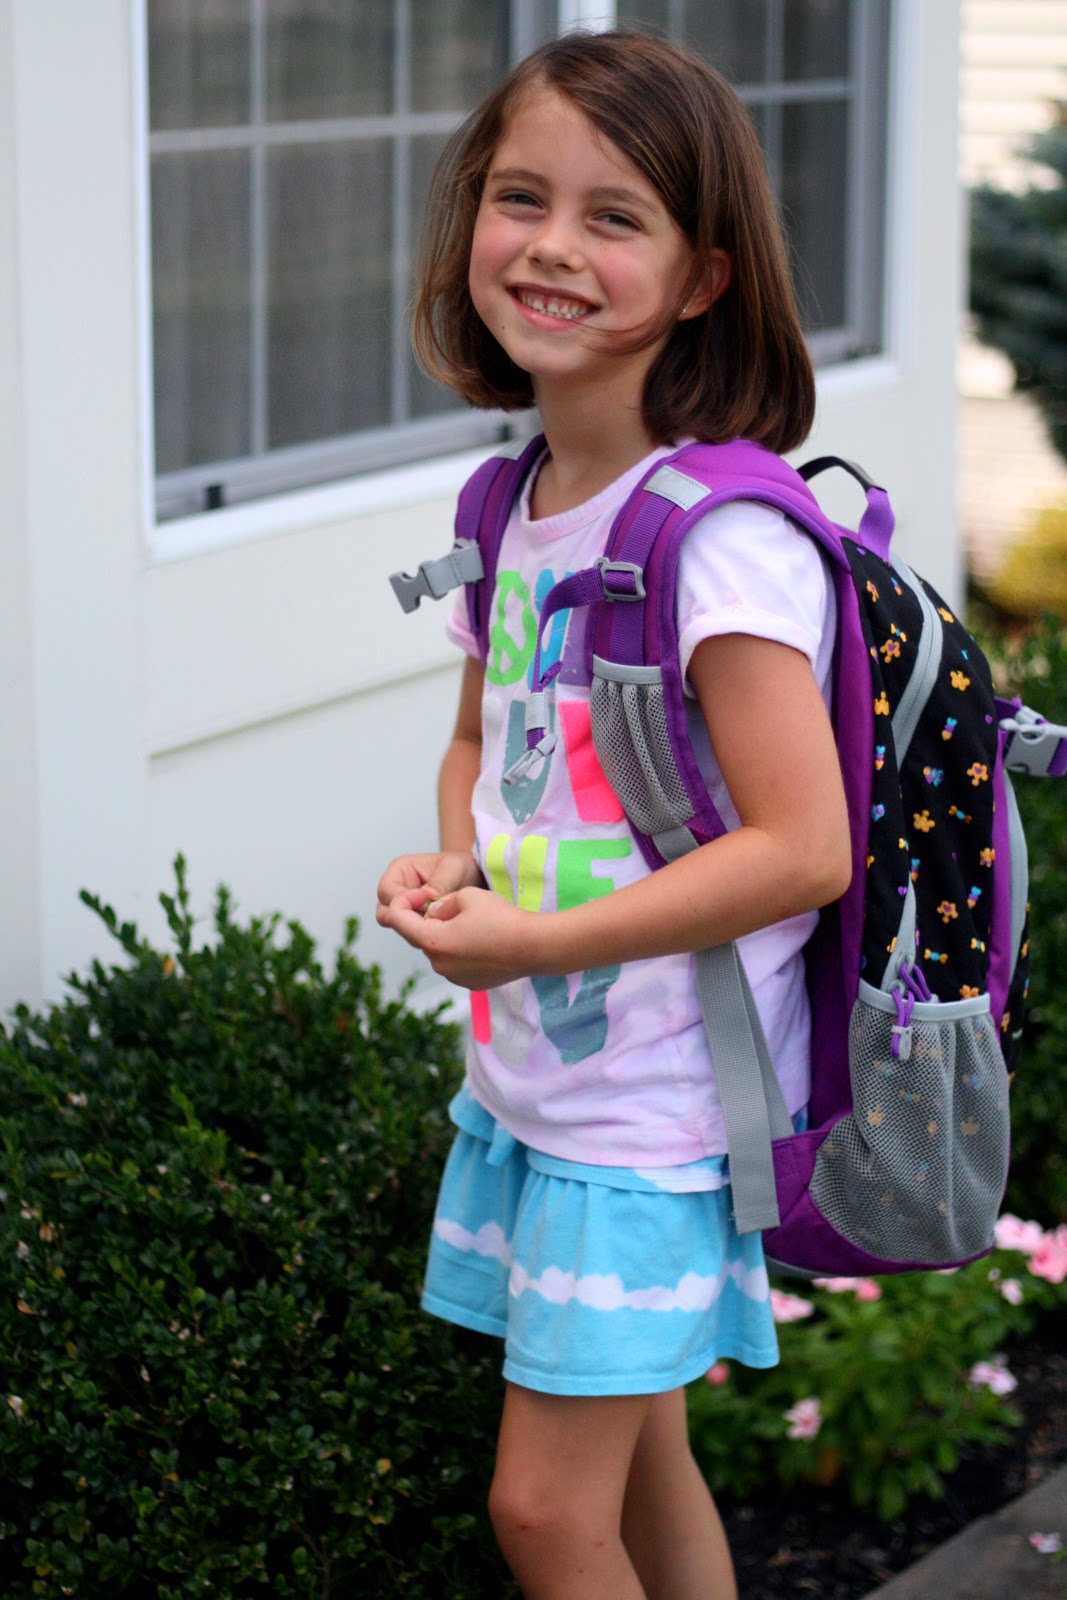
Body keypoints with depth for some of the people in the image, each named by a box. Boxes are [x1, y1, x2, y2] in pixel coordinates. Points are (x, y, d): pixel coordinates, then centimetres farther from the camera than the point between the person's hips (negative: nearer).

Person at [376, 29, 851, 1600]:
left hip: (661, 1102, -8)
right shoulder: (517, 501, 4)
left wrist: (537, 941, -21)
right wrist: (449, 865, -1)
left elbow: (804, 846, -24)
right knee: (635, 1465, 19)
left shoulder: (721, 531, -21)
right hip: (529, 1075, 8)